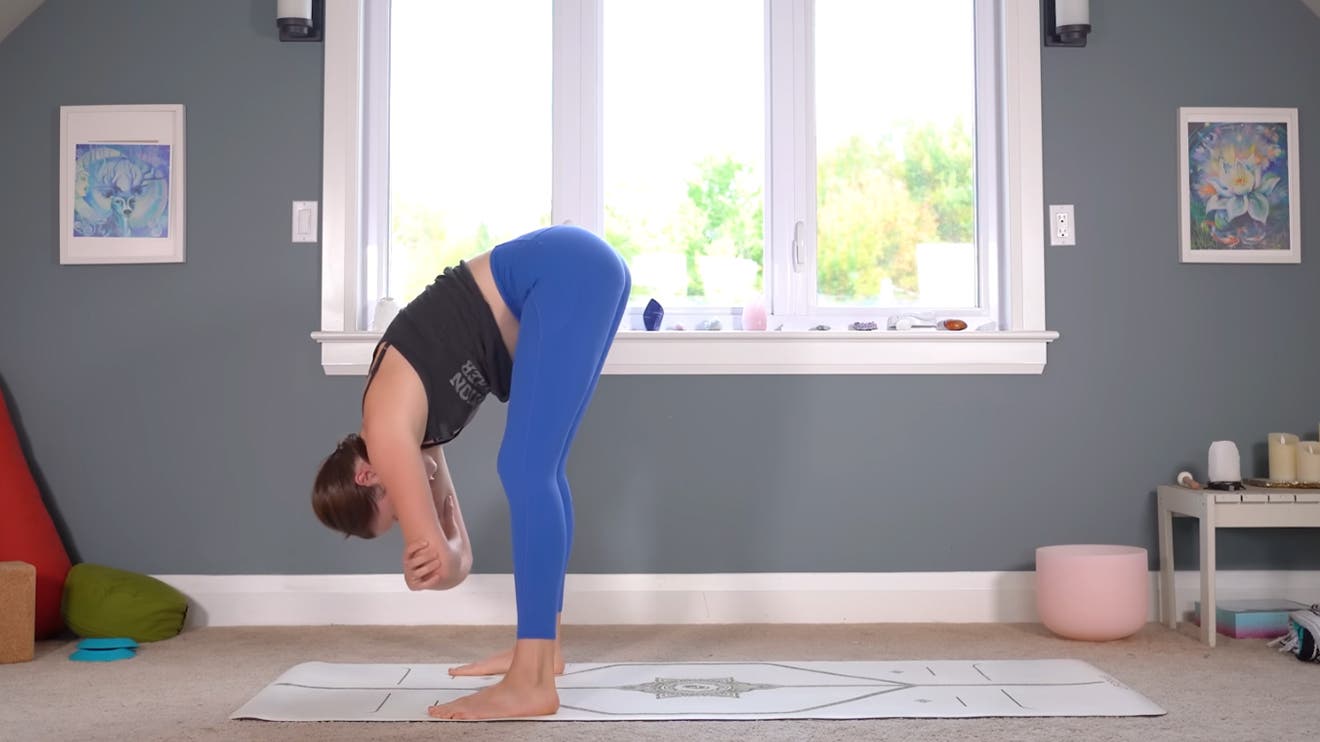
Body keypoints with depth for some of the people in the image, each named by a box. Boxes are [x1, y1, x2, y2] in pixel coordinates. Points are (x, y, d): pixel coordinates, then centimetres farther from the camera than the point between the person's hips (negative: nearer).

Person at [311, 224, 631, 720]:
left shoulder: (388, 430, -9)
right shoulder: (406, 426, 15)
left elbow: (435, 563, -6)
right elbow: (454, 558, 20)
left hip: (568, 273, -9)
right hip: (580, 269, 9)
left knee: (524, 471, -12)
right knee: (538, 470, 14)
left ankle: (531, 683, -13)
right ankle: (543, 647, 22)